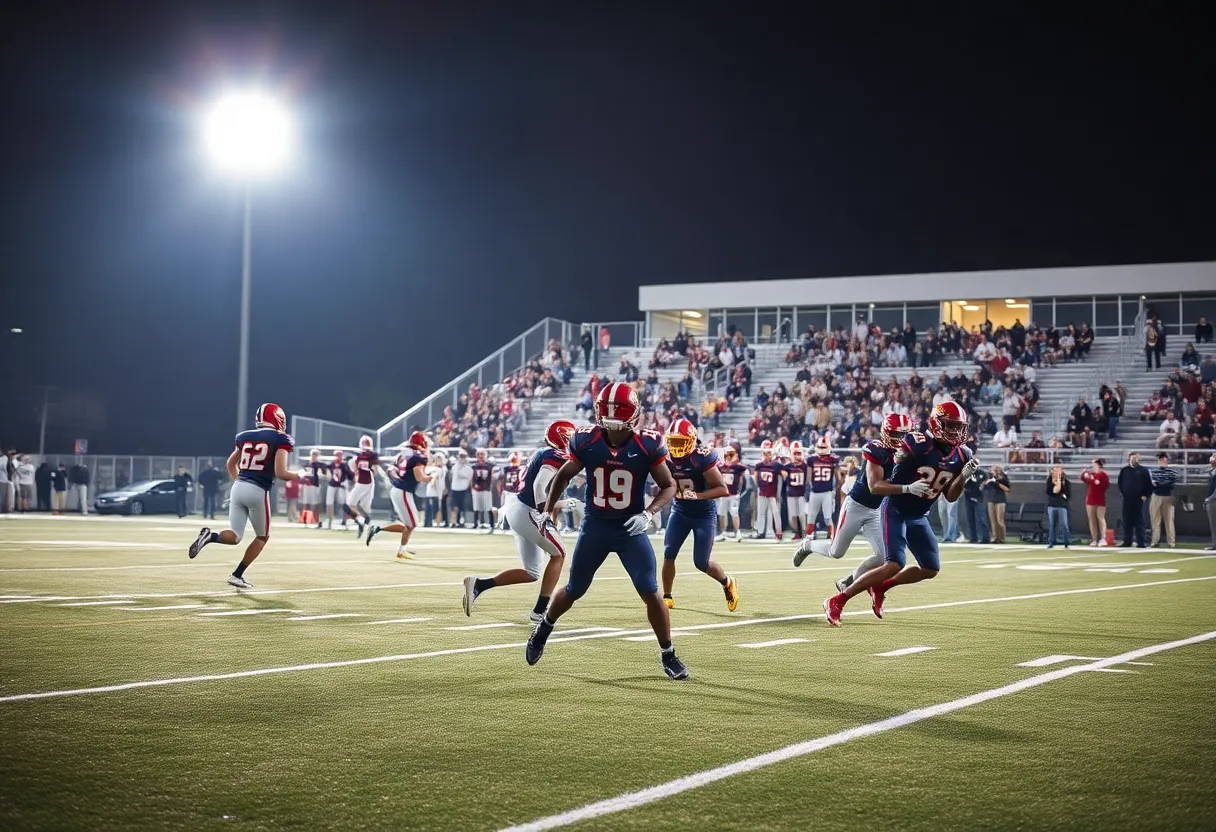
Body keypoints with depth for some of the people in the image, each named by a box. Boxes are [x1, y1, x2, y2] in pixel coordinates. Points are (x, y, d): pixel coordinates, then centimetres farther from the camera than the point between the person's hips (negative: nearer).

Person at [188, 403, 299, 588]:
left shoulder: (245, 436, 14)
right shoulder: (280, 440, -4)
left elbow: (231, 464, 25)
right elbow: (280, 473, -13)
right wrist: (295, 476, 7)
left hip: (238, 487, 5)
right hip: (258, 491, -5)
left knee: (234, 536, 10)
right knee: (262, 537, 16)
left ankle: (209, 536, -21)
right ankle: (237, 575, 12)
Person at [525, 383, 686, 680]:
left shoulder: (648, 445, -16)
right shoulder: (587, 441, -12)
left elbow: (669, 486, -7)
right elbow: (563, 475, 5)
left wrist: (648, 513, -22)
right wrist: (549, 511, 1)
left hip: (631, 529, -1)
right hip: (595, 526, 1)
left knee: (651, 593, -9)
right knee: (573, 590, 14)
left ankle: (668, 655, 7)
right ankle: (544, 629, 42)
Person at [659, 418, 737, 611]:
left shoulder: (702, 458, -24)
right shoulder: (666, 458, -9)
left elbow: (722, 489, -24)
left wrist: (697, 495, -35)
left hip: (704, 514, -4)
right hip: (680, 511, 4)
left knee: (701, 563, -2)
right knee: (668, 554, -6)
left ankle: (727, 583, 27)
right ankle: (667, 597, 9)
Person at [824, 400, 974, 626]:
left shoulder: (961, 455, -3)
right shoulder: (917, 445, -22)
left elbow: (950, 496, 3)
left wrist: (964, 475, -11)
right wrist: (908, 488, -23)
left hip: (918, 517, 7)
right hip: (895, 511, -7)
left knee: (931, 569, 6)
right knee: (895, 565, -19)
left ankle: (879, 588, 23)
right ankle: (837, 601, -13)